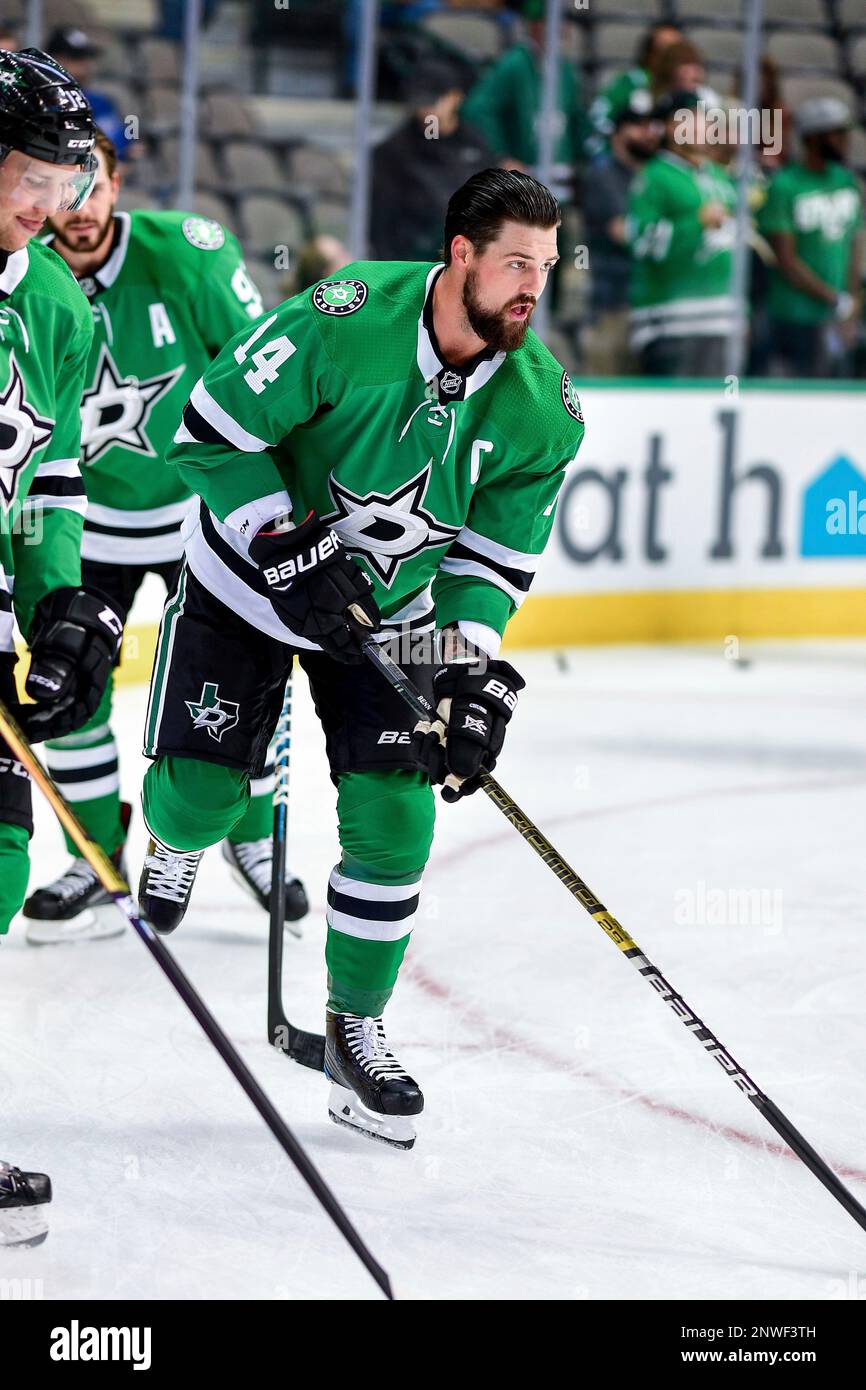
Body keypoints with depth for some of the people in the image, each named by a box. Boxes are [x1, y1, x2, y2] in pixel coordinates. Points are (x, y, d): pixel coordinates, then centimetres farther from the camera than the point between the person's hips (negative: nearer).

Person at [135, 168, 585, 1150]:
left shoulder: (541, 408, -14)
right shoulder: (348, 320, -28)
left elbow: (493, 555, -4)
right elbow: (211, 431, -21)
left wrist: (473, 672, -16)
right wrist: (289, 547, -26)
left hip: (391, 612, 3)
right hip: (249, 582, -3)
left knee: (393, 819, -7)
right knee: (198, 793, -4)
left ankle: (355, 1028, 9)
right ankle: (175, 845, 36)